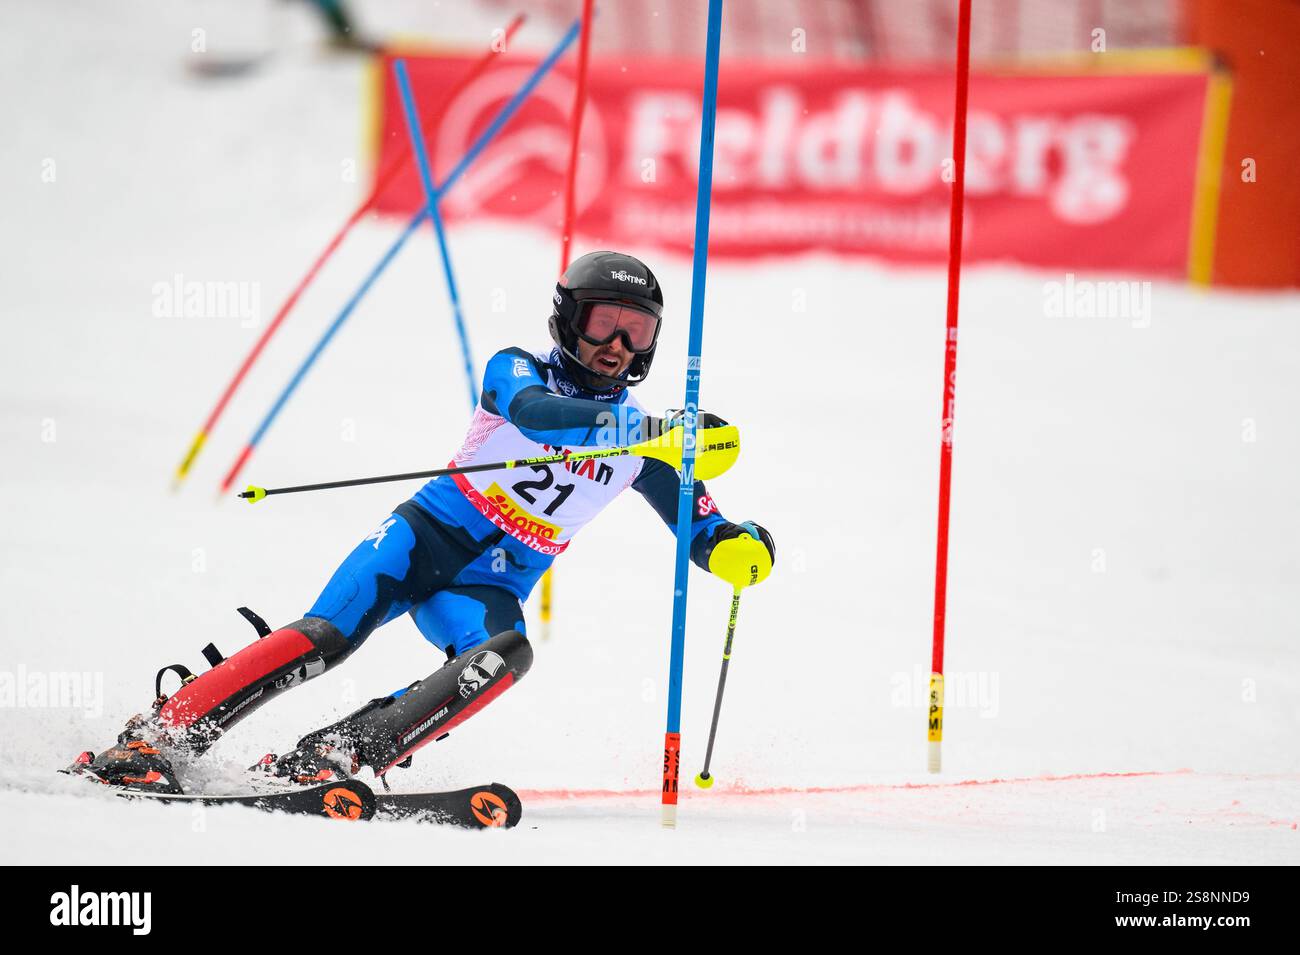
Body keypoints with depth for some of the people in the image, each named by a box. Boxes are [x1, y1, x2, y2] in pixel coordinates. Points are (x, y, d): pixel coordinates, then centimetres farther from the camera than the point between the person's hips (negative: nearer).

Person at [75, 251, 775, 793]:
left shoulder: (640, 442, 10)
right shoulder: (516, 370, -1)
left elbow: (699, 534, 14)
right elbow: (533, 411, -26)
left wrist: (737, 548, -12)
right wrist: (647, 429, -39)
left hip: (494, 585, 2)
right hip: (432, 533, -2)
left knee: (505, 653, -32)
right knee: (327, 635, -25)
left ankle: (326, 759, -39)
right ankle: (153, 738, -21)